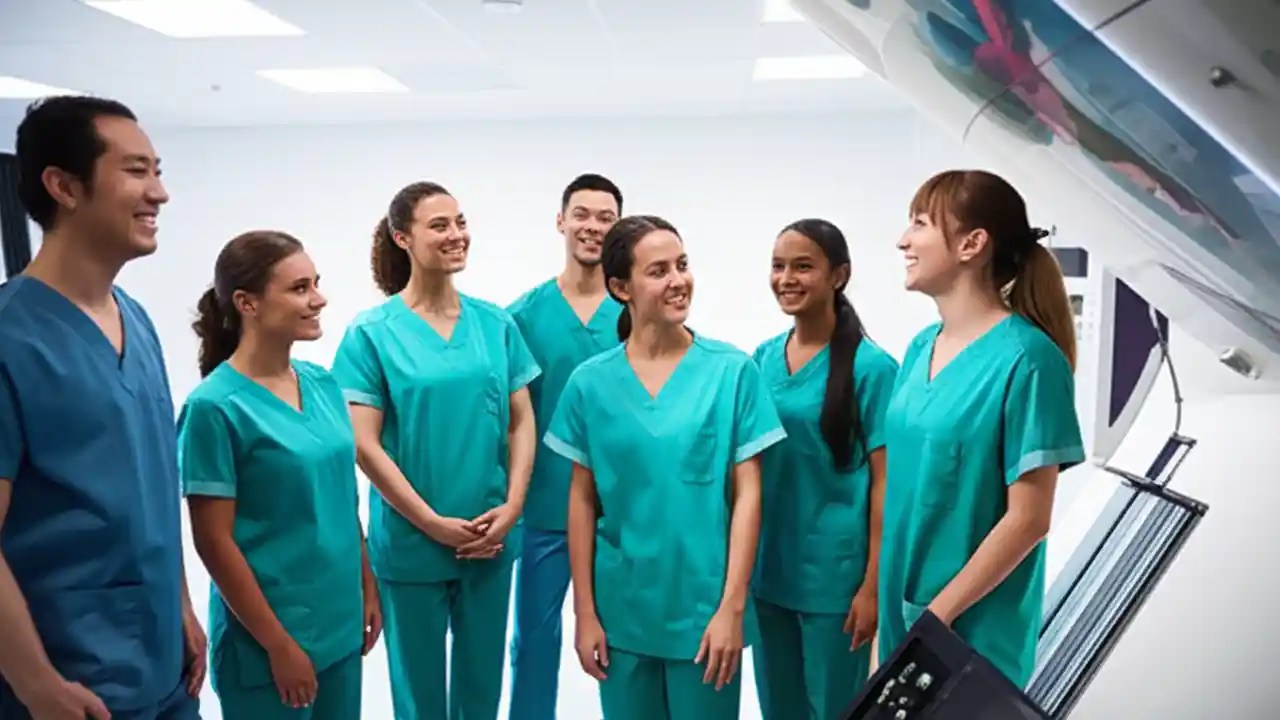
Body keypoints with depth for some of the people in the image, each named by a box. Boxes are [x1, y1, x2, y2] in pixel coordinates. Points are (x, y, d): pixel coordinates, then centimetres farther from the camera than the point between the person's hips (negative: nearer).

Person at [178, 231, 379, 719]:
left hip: (339, 623, 6)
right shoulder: (216, 406, -15)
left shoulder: (323, 384, 2)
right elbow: (214, 541, -14)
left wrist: (367, 588, 11)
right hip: (266, 638, -6)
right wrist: (278, 643, -13)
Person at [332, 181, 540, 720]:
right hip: (411, 541, -2)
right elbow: (364, 445, -11)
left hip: (491, 538, 3)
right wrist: (434, 524, -13)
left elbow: (521, 422, 3)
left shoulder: (495, 324, 2)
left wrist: (511, 507, -8)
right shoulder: (372, 332, -7)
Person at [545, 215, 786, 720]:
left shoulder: (733, 370, -6)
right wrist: (584, 610, 2)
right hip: (621, 609, 2)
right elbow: (583, 499, 2)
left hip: (705, 605, -1)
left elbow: (747, 493, -6)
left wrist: (732, 605, -9)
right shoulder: (590, 382, -2)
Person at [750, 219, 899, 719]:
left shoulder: (870, 366, -12)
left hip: (834, 572, -5)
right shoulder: (761, 359, 3)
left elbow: (884, 482, -11)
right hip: (765, 567, 5)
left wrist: (872, 584, -11)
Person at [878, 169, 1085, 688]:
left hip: (974, 627, -6)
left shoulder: (1025, 357, -18)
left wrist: (941, 612, -15)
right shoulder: (920, 348, 2)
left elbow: (1028, 519, -18)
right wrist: (887, 592, 7)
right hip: (902, 605, 6)